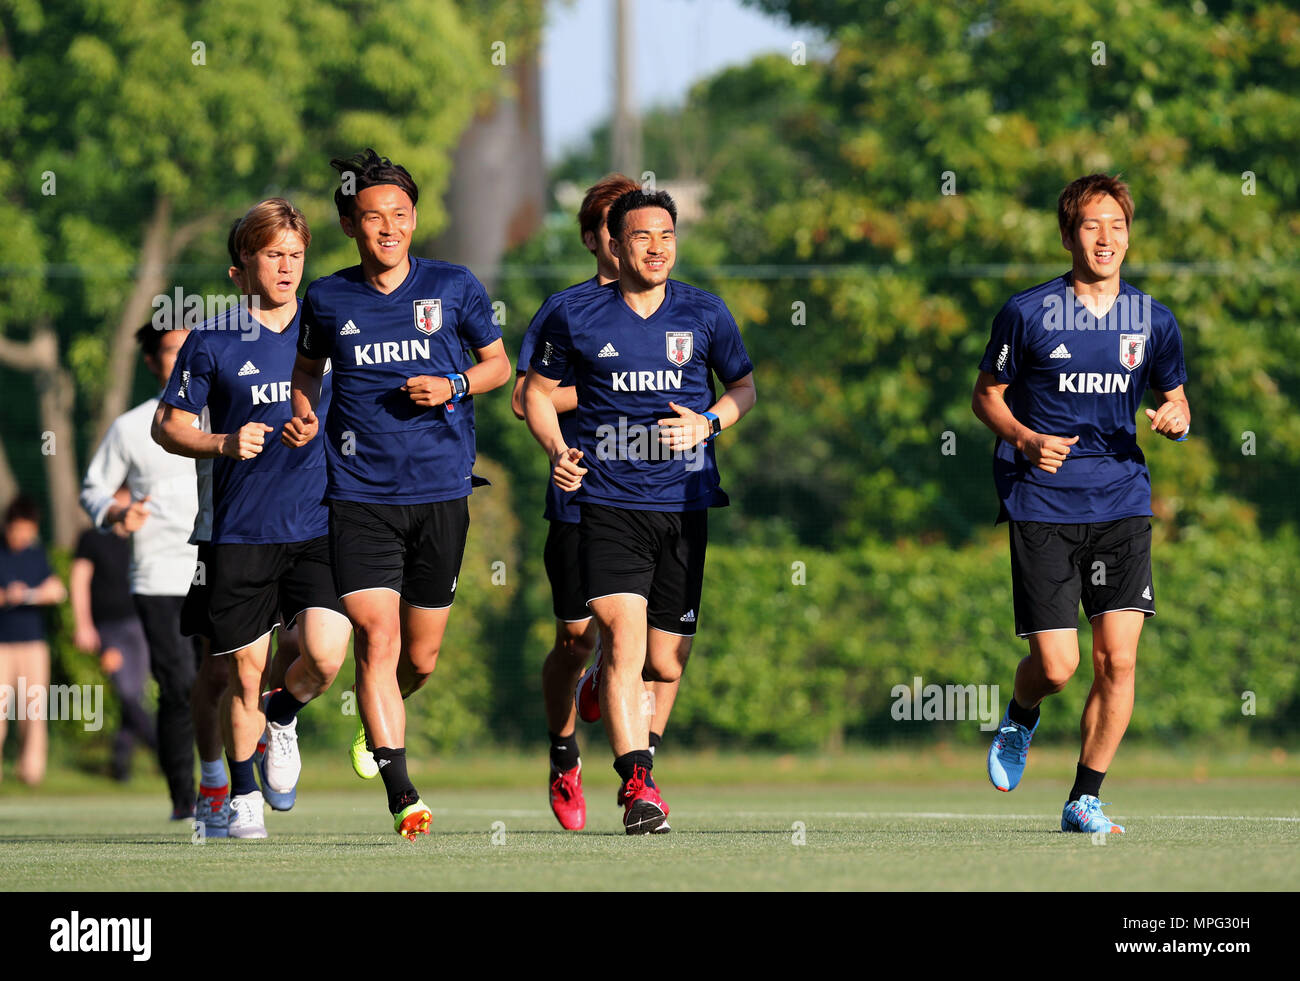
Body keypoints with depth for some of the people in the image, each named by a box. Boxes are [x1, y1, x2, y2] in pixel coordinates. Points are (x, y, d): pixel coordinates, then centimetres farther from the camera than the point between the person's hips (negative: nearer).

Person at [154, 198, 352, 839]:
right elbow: (168, 426, 5)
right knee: (245, 671, 1)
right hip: (241, 533, -1)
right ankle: (244, 796, 20)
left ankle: (282, 716, 17)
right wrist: (224, 444, -13)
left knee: (325, 654, -16)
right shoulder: (212, 342, 1)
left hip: (320, 526, 1)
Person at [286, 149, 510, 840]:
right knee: (376, 637, -14)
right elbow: (307, 368, 21)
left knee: (421, 658, 8)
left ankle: (379, 718, 42)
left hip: (441, 490, 1)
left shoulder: (453, 288, 2)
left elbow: (498, 364, 12)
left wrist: (454, 386, -7)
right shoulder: (327, 299, 5)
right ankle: (402, 796, -15)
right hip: (359, 492, -1)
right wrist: (303, 416, 1)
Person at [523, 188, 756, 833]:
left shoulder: (704, 314, 4)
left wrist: (707, 423, -5)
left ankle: (612, 699, 38)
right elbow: (538, 390, 13)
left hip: (685, 505, 2)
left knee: (666, 662, 5)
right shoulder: (576, 317, 1)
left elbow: (745, 387, 16)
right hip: (608, 505, -2)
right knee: (623, 636, -19)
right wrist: (557, 451, -5)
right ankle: (637, 784, -20)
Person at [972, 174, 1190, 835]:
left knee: (1117, 658, -7)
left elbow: (1175, 399, 19)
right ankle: (1019, 721, 28)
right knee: (1056, 665, -8)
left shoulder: (1153, 320, 6)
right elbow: (986, 394, 7)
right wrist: (1026, 440, -12)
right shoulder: (1027, 312, -3)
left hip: (1121, 501, 3)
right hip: (1042, 506, -3)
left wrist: (1177, 420, -5)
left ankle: (1084, 800, 7)